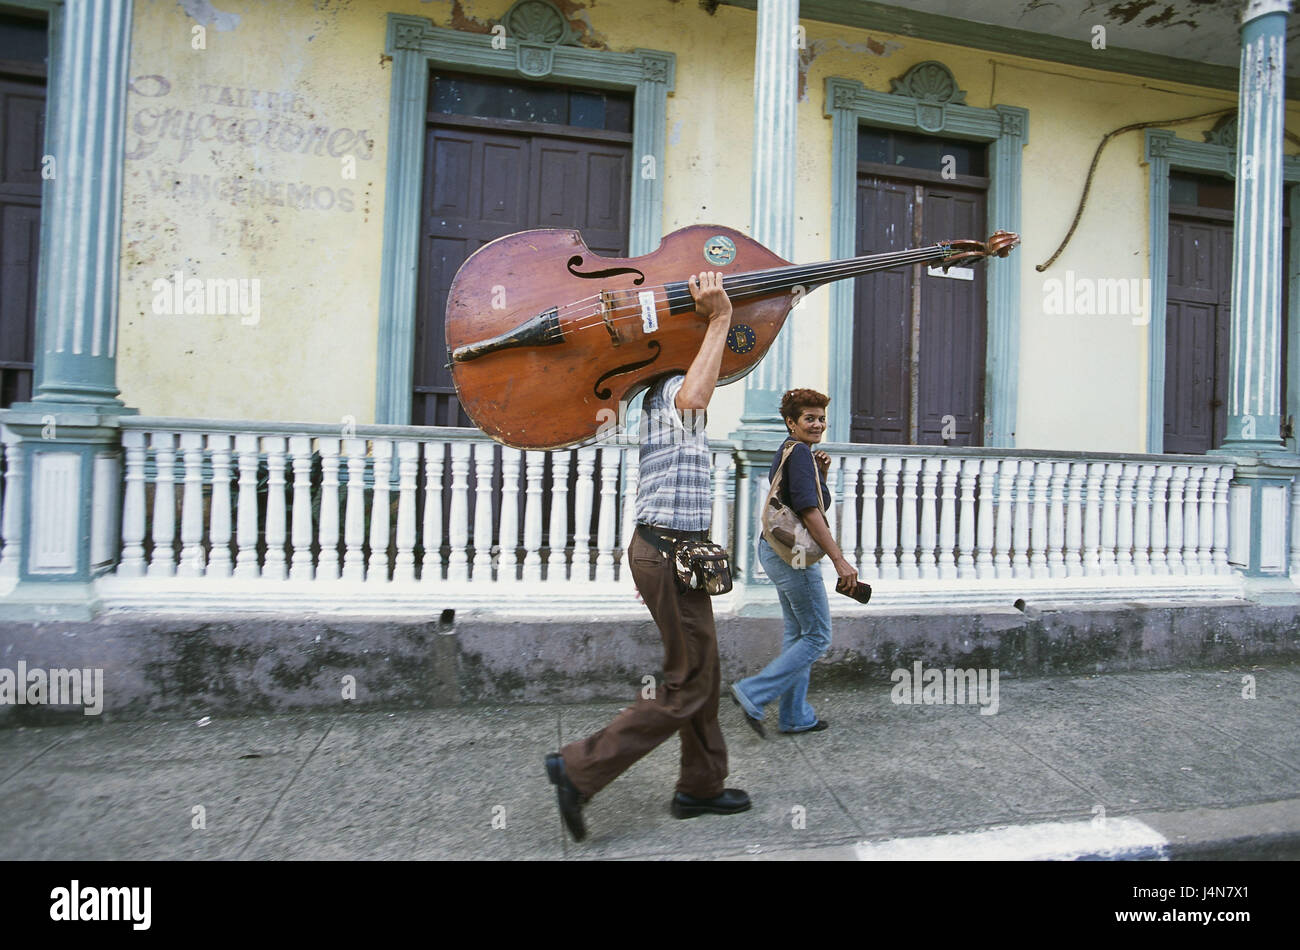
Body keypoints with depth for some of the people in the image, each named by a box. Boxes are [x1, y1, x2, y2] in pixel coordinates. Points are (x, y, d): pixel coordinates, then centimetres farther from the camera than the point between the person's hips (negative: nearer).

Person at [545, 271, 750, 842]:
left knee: (703, 674, 18)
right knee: (688, 685, -1)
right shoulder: (672, 388, -15)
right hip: (672, 552, -10)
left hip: (659, 547, 10)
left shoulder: (660, 391, 15)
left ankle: (701, 787, 32)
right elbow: (693, 399, -39)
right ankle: (580, 769, 4)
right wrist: (719, 320, -36)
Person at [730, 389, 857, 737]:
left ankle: (795, 716, 26)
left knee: (797, 633, 17)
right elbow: (809, 512, -23)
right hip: (793, 553, -10)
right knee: (817, 637, 0)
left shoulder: (788, 451, 15)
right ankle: (753, 694, -2)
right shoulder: (800, 453, -15)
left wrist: (820, 473, 7)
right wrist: (840, 560, -23)